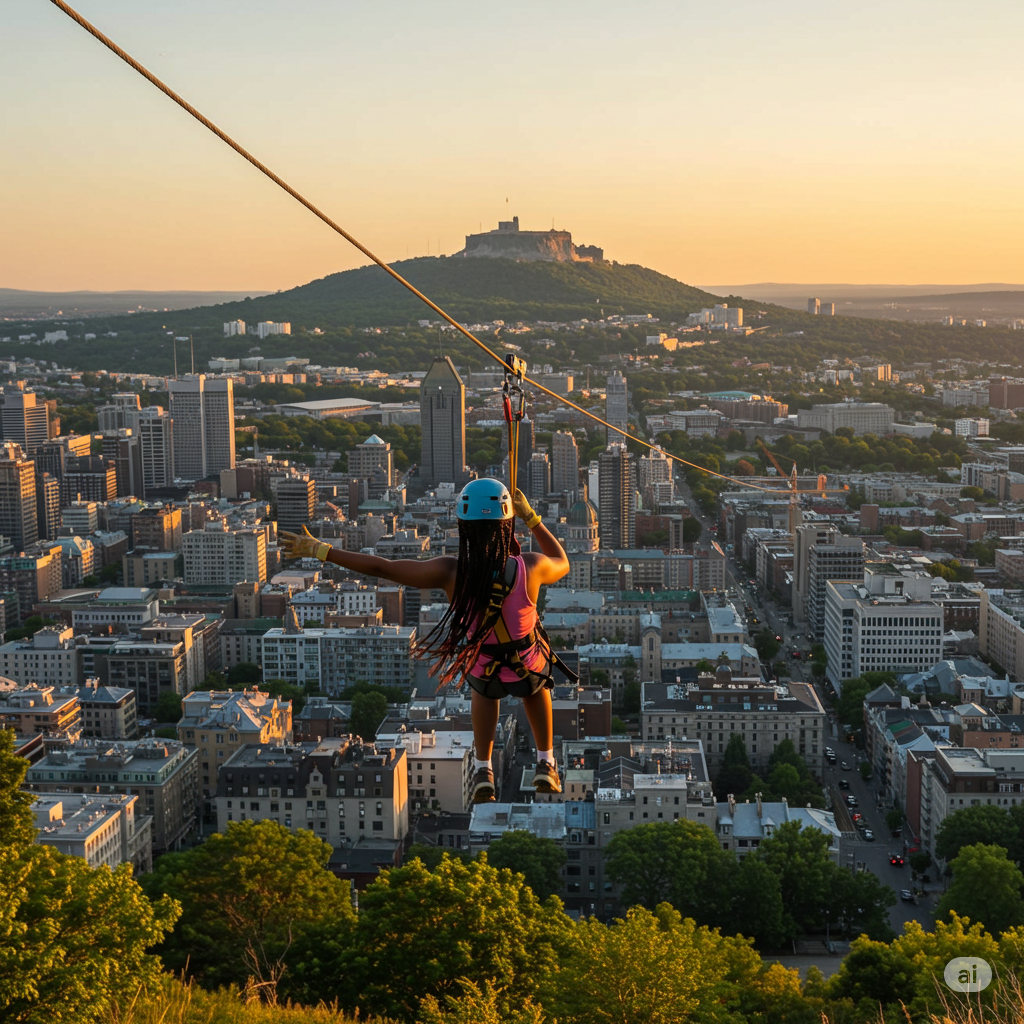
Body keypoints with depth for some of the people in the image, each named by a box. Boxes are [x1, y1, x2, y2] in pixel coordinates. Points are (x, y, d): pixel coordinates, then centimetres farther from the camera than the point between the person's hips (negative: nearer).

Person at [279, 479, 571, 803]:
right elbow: (562, 564, -4)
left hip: (485, 671, 0)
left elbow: (381, 567, -20)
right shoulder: (530, 567, -31)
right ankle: (546, 766, 45)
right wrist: (531, 517, -3)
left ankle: (483, 773, 39)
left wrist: (320, 550, -10)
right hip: (530, 668, 0)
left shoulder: (450, 573, -30)